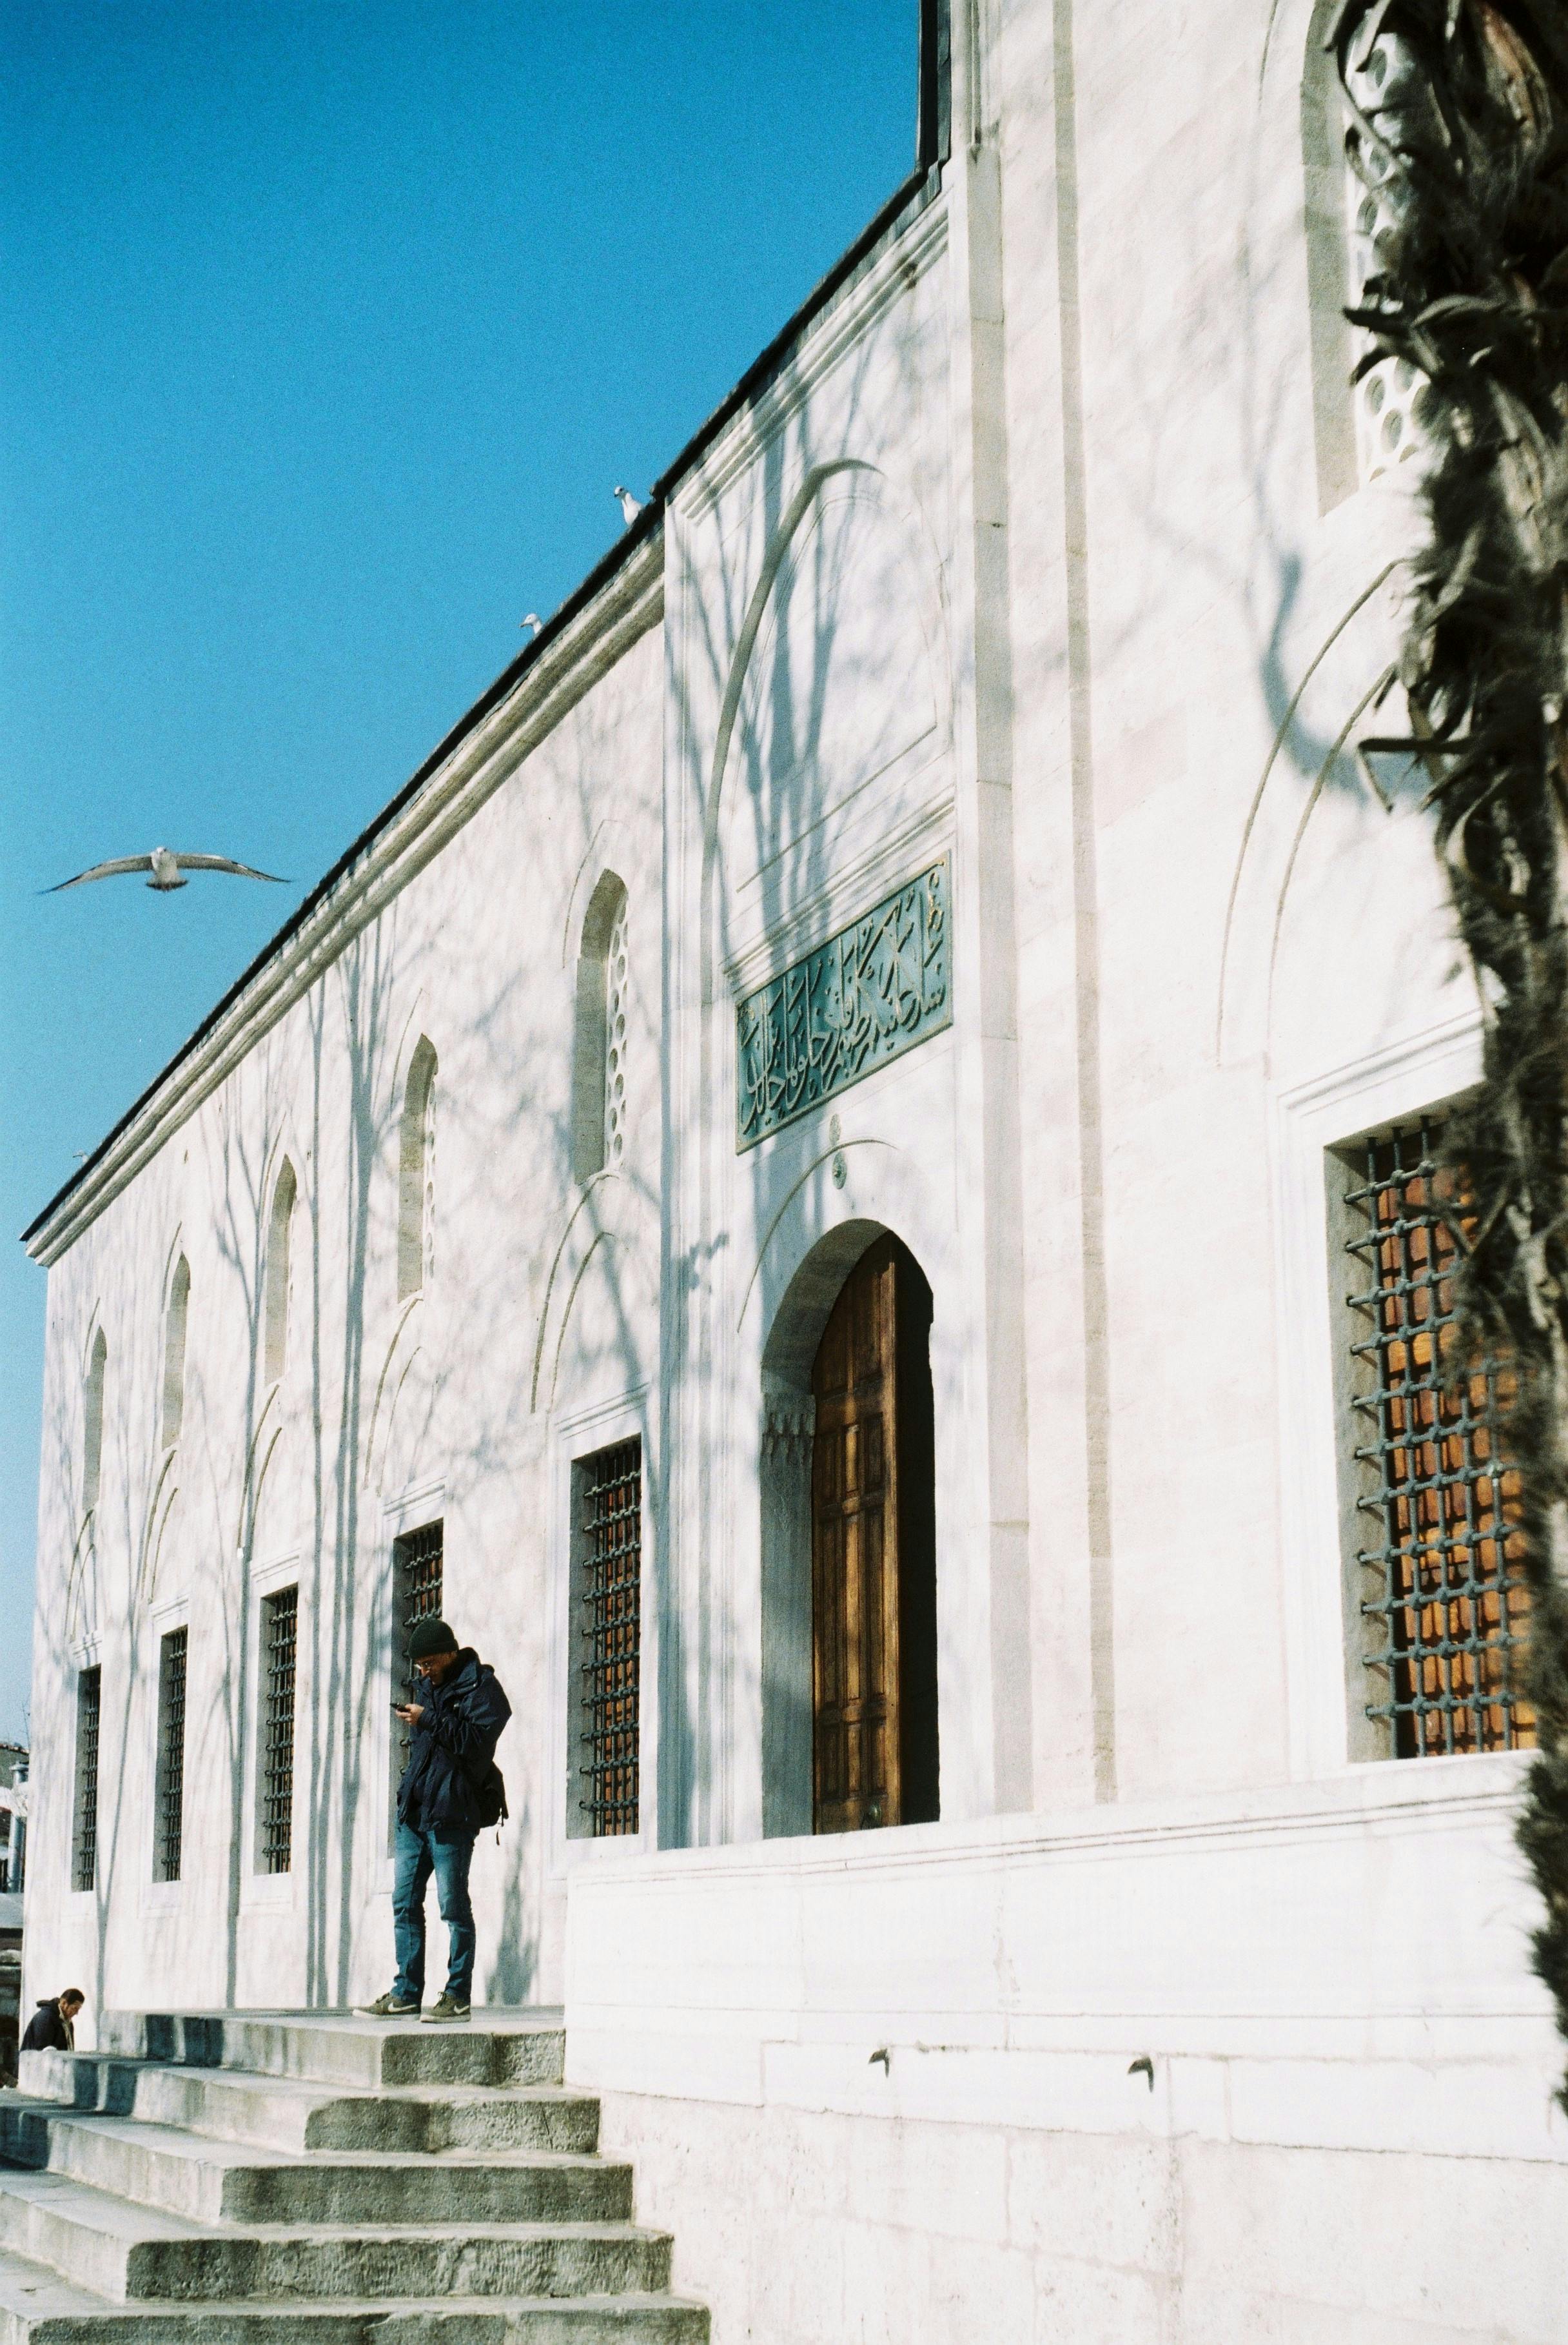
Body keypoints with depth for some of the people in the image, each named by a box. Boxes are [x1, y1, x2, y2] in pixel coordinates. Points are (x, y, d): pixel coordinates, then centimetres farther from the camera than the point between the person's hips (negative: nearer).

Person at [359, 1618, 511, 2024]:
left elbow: (476, 1740, -18)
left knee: (453, 1905, -5)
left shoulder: (480, 1687, -5)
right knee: (405, 1903, 7)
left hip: (451, 1814, -9)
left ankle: (459, 1996, 0)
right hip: (414, 1810, 9)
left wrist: (429, 1721, -17)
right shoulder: (433, 1686, 21)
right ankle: (406, 1993, 12)